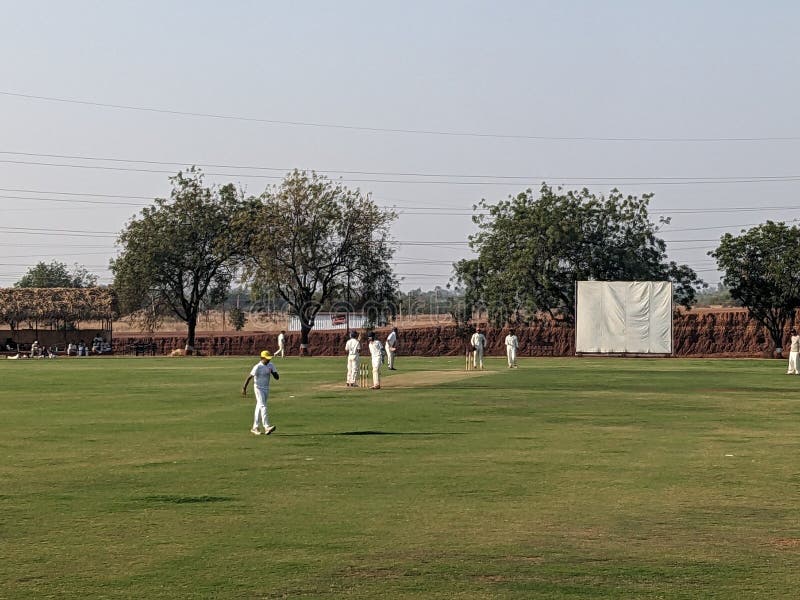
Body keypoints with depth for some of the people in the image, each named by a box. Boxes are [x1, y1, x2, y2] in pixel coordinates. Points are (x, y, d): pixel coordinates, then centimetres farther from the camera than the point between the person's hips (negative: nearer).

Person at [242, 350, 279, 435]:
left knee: (259, 407, 12)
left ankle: (255, 428, 19)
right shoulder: (258, 367, -17)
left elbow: (277, 377, 1)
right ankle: (267, 427, -27)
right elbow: (249, 377, -15)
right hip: (259, 389, -7)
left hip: (266, 389, 7)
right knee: (263, 407, -17)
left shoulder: (270, 366, 2)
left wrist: (272, 372, -19)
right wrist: (244, 388, -15)